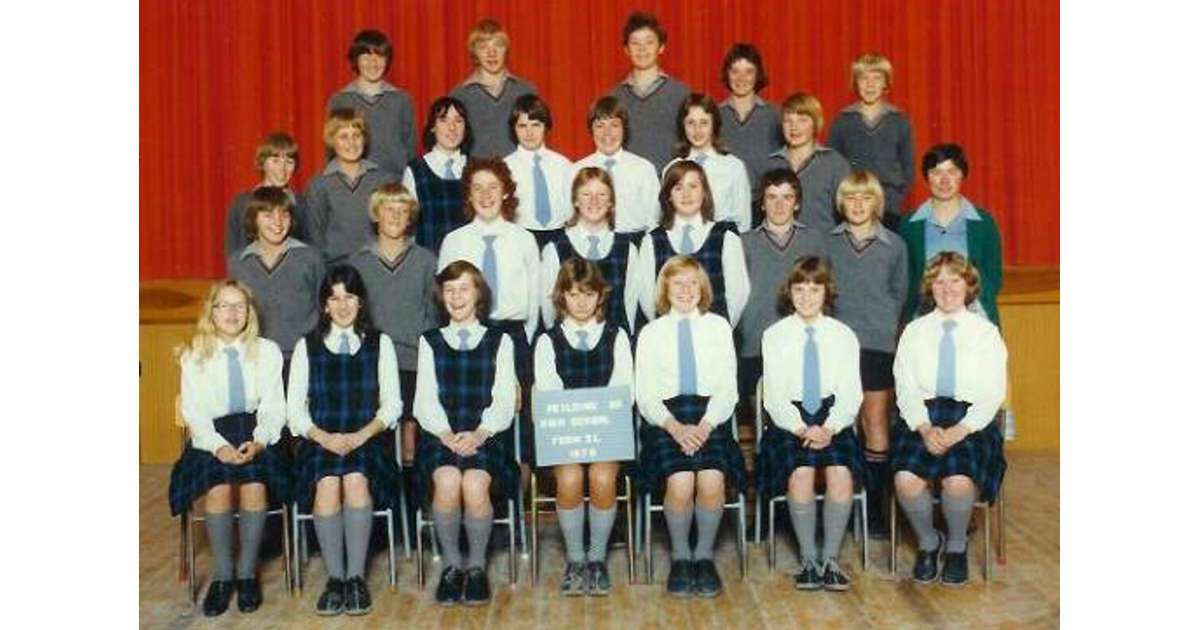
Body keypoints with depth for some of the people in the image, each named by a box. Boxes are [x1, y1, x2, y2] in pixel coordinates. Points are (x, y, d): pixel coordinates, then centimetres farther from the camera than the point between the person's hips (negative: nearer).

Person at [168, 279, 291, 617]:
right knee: (218, 488, -30)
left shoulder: (268, 351, 10)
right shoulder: (194, 356, 10)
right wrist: (219, 447, -17)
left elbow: (273, 408, 4)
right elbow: (193, 411, 2)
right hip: (211, 438, 0)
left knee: (254, 486, -31)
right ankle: (222, 576, -14)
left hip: (256, 435, 0)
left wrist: (258, 442, -16)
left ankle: (247, 574, -15)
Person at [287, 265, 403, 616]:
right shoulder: (307, 346, 16)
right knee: (326, 483, -32)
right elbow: (295, 408, 9)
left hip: (368, 439, 0)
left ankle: (357, 577, -25)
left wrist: (362, 434, -10)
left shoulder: (381, 344, 15)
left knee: (356, 479, -33)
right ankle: (335, 577, -22)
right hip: (321, 440, 1)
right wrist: (323, 437, -10)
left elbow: (392, 404, 8)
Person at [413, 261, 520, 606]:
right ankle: (451, 564, -9)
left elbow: (504, 400, 6)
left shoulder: (500, 341, 16)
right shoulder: (430, 341, 19)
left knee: (475, 484, -31)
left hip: (486, 434, -1)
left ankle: (477, 565, -8)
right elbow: (426, 400, 7)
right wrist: (447, 434, -12)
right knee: (447, 481, -31)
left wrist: (480, 433, -13)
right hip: (440, 434, 1)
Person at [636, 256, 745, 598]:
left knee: (712, 480, -28)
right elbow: (645, 394, 5)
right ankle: (680, 558, -4)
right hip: (665, 419, 0)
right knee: (680, 482, -28)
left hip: (710, 418, 0)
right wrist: (675, 427, -13)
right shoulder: (651, 333, 14)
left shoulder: (718, 326, 15)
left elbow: (728, 387, 7)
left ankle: (704, 556, -5)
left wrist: (705, 426, -11)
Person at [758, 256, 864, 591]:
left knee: (840, 473, -28)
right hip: (788, 420, -1)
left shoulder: (843, 335, 11)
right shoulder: (774, 335, 7)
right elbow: (774, 396, 0)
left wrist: (829, 428, -14)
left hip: (833, 421, 1)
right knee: (801, 473, -29)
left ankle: (831, 559, -14)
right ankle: (808, 560, -14)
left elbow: (851, 393, 4)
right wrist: (801, 428, -16)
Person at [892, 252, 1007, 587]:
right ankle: (927, 543, 3)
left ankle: (956, 547, 1)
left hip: (971, 421, -1)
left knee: (959, 480, -31)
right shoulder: (914, 331, 14)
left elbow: (992, 393, 2)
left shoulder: (986, 332, 10)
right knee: (907, 479, -28)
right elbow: (905, 388, 5)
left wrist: (960, 430, -14)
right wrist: (925, 428, -13)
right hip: (923, 418, 1)